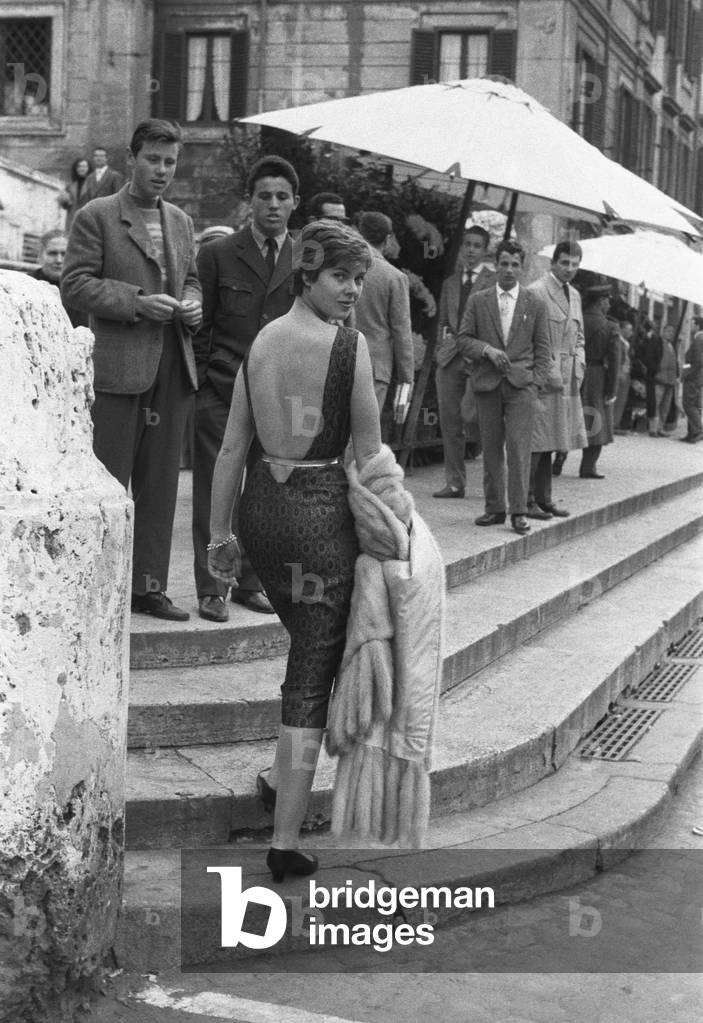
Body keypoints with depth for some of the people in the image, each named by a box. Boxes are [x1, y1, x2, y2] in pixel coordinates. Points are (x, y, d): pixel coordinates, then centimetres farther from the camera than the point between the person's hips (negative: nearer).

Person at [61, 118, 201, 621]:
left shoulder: (180, 221, 17)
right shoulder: (96, 216, -2)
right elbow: (76, 283, -8)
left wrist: (193, 304, 4)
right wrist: (136, 302, -17)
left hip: (172, 366, 6)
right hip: (118, 366, -6)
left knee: (160, 484, 9)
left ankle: (149, 587, 17)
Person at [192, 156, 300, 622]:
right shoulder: (217, 254, 2)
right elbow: (200, 325, 4)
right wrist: (202, 381, -1)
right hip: (221, 394, -2)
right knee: (215, 491, -1)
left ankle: (251, 582, 19)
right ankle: (211, 588, 6)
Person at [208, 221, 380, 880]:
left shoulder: (261, 340, 5)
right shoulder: (348, 344, -11)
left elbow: (232, 448, 7)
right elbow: (368, 453, -7)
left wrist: (220, 535, 13)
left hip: (260, 503, 6)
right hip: (320, 510, -6)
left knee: (309, 645, 28)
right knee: (314, 670, 3)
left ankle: (279, 778, 35)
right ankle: (285, 843, 7)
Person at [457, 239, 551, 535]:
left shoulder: (535, 304, 9)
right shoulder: (477, 301, 9)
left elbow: (542, 347, 9)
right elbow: (463, 339, 7)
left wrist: (536, 380, -1)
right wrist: (487, 350, -10)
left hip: (521, 384, -1)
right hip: (487, 384, 1)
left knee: (519, 448, -9)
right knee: (491, 449, 4)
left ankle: (518, 511, -6)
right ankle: (494, 508, 12)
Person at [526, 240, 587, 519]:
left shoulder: (575, 295, 18)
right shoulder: (536, 292, -8)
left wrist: (578, 367, 8)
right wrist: (550, 373, -15)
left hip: (567, 379, 8)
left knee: (549, 443, 11)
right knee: (535, 443, -7)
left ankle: (543, 498, 15)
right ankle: (526, 500, -2)